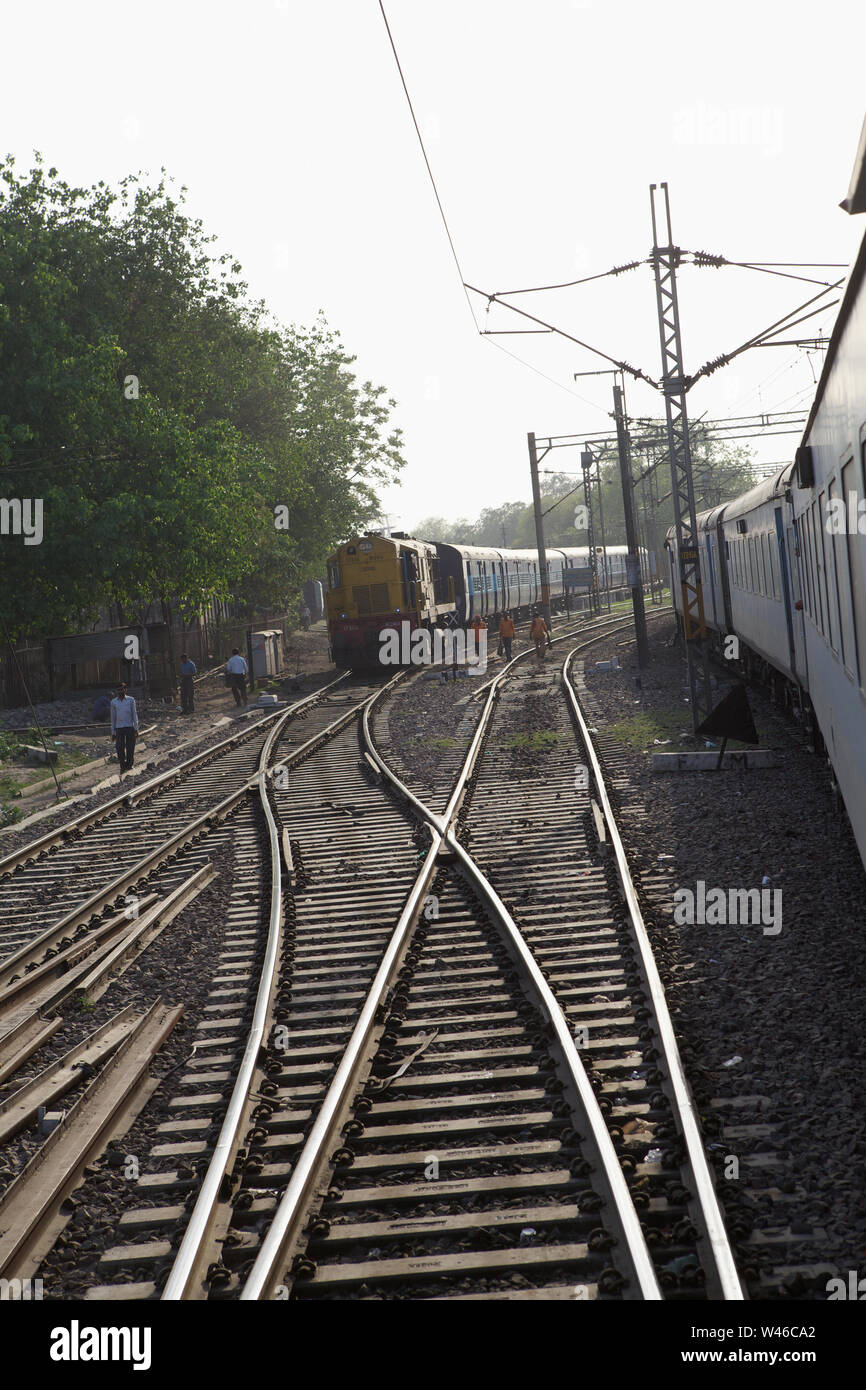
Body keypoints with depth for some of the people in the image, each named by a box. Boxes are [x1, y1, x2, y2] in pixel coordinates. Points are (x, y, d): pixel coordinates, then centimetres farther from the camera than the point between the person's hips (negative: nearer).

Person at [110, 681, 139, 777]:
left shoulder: (131, 700, 3)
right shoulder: (113, 702, 8)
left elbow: (134, 714, 2)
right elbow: (113, 718, 11)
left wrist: (136, 729, -5)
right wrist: (113, 732, 9)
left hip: (130, 727, -1)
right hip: (119, 728, 1)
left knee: (130, 748, -1)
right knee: (120, 748, -7)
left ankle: (129, 765, 14)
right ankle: (122, 767, 4)